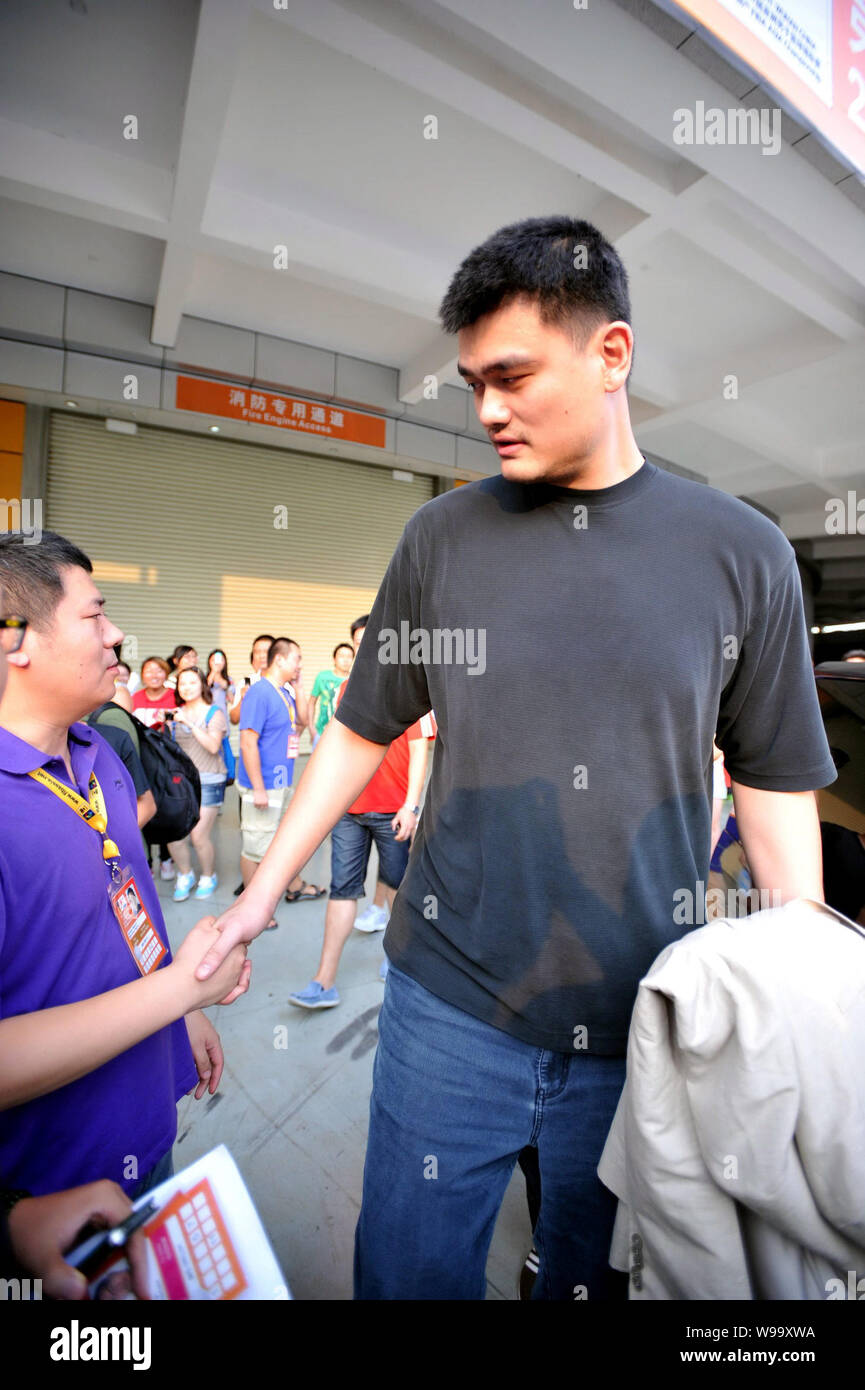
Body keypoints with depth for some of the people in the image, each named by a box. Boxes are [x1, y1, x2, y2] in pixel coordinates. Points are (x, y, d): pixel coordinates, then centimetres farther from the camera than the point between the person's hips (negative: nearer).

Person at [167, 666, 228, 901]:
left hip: (208, 781, -4)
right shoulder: (177, 714, 14)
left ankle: (208, 877, 19)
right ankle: (185, 875, 22)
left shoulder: (214, 713, -1)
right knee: (173, 834, -4)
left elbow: (213, 746, -16)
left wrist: (190, 724, -20)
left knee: (198, 836, -7)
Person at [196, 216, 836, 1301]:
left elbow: (775, 785, 1)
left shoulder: (743, 553, -3)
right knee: (408, 1273, 17)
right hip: (450, 1004, 1)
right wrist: (260, 893, 2)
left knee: (597, 1275, 23)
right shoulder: (441, 537, -2)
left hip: (645, 1024, 1)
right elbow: (363, 730, 3)